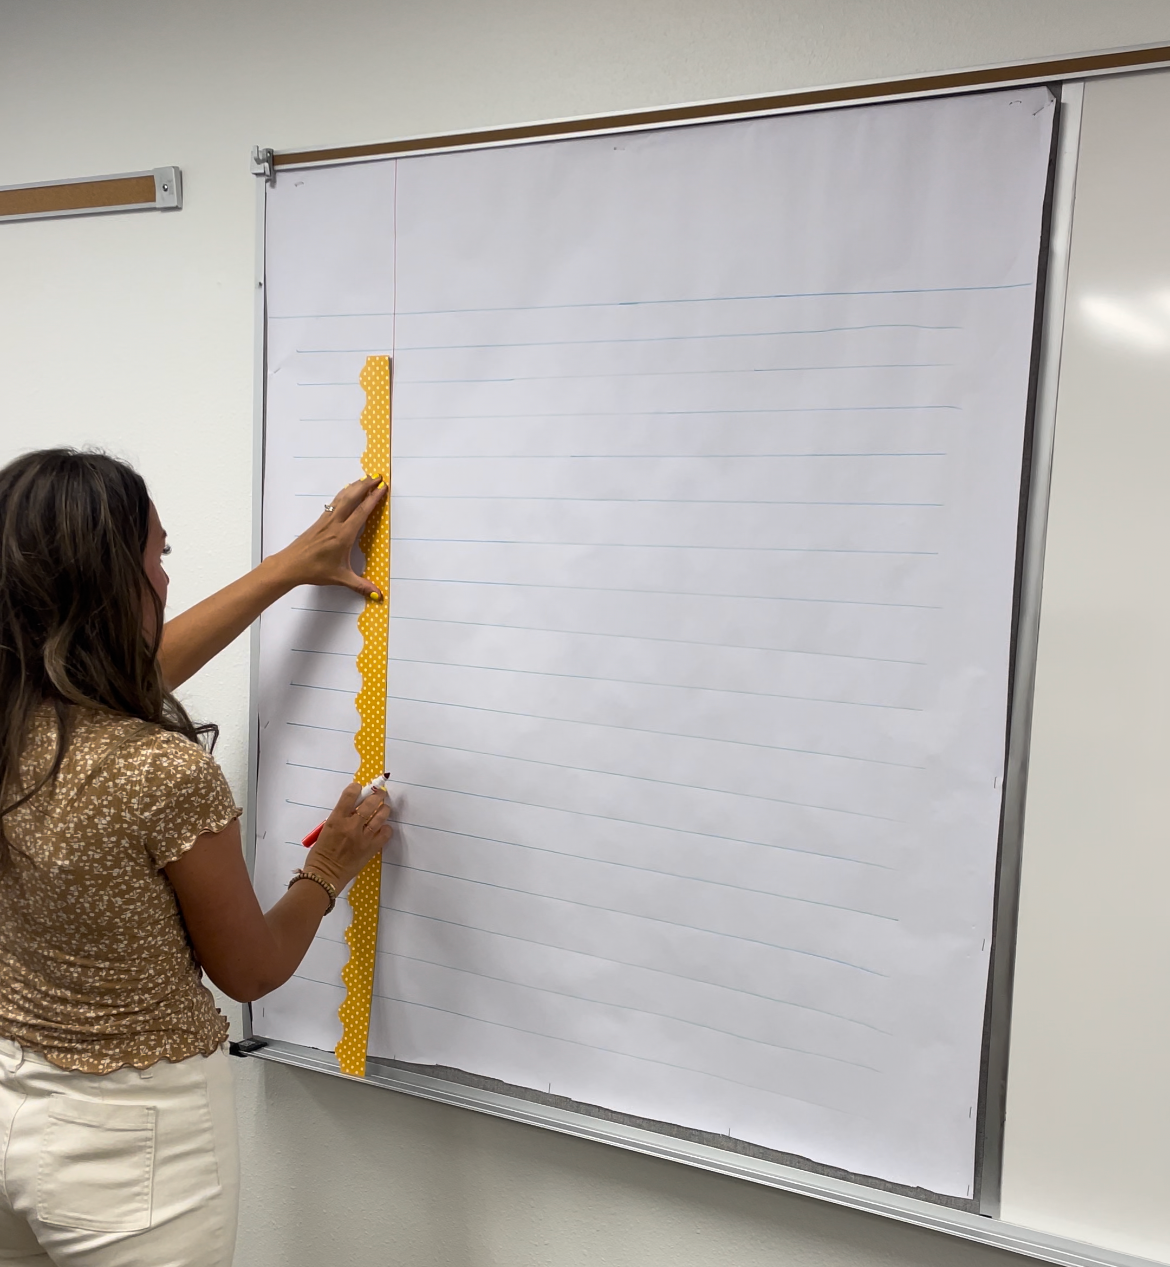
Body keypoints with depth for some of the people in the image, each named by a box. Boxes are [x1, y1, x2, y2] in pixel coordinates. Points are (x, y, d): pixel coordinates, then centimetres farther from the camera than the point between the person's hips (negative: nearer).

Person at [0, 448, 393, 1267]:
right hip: (132, 1134, -6)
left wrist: (292, 566, 17)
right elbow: (251, 972, -13)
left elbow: (143, 668, 11)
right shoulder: (166, 774, -29)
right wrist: (330, 869, 5)